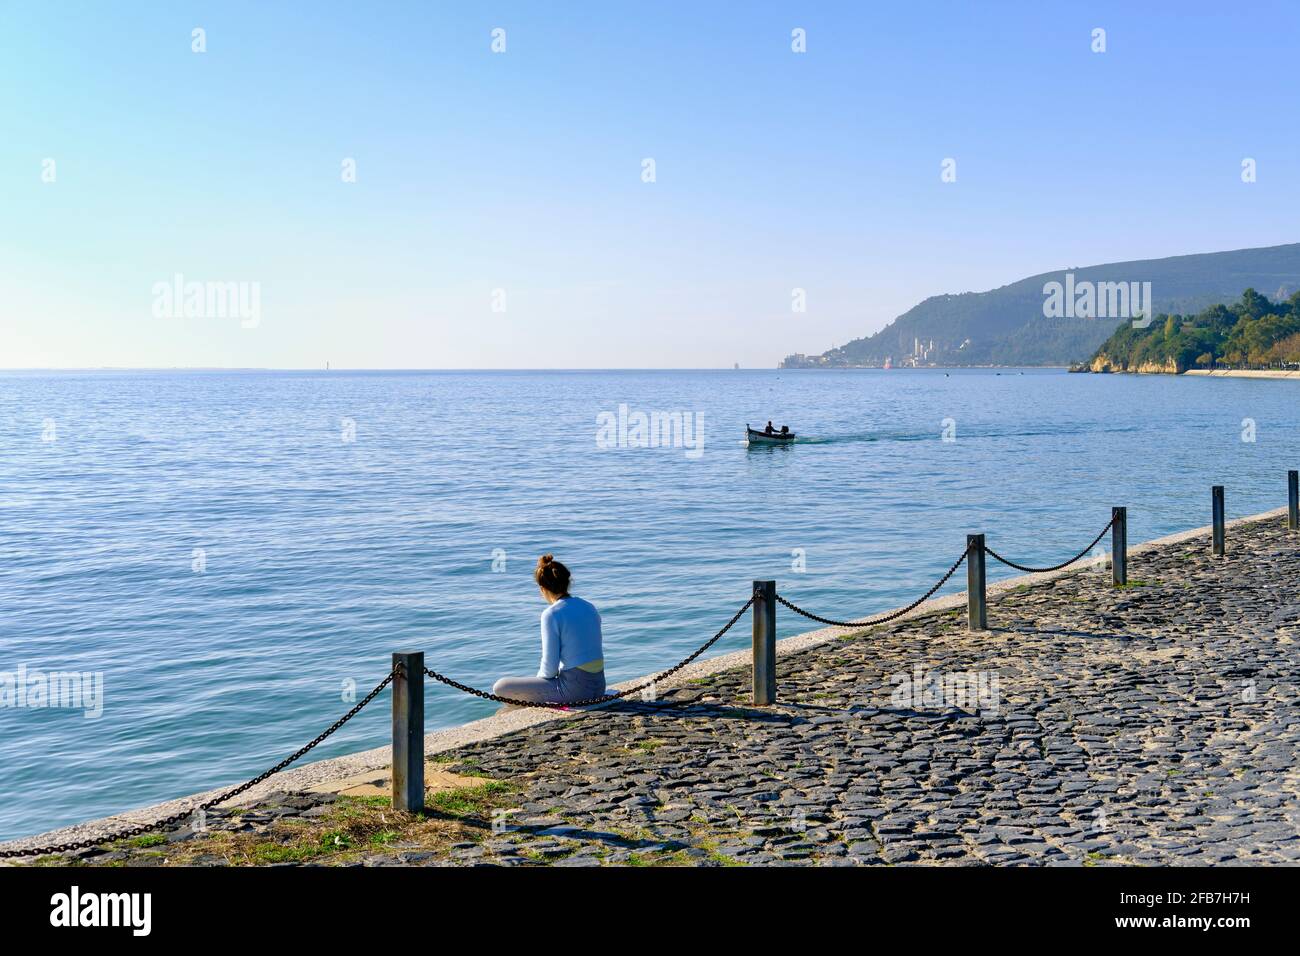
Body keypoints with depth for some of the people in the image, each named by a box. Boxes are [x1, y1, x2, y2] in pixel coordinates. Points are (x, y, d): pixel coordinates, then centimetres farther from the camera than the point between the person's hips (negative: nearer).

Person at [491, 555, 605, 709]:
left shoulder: (552, 615, -15)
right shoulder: (589, 607, 7)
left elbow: (550, 668, -14)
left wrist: (540, 676, 8)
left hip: (574, 690, -8)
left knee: (500, 687, 1)